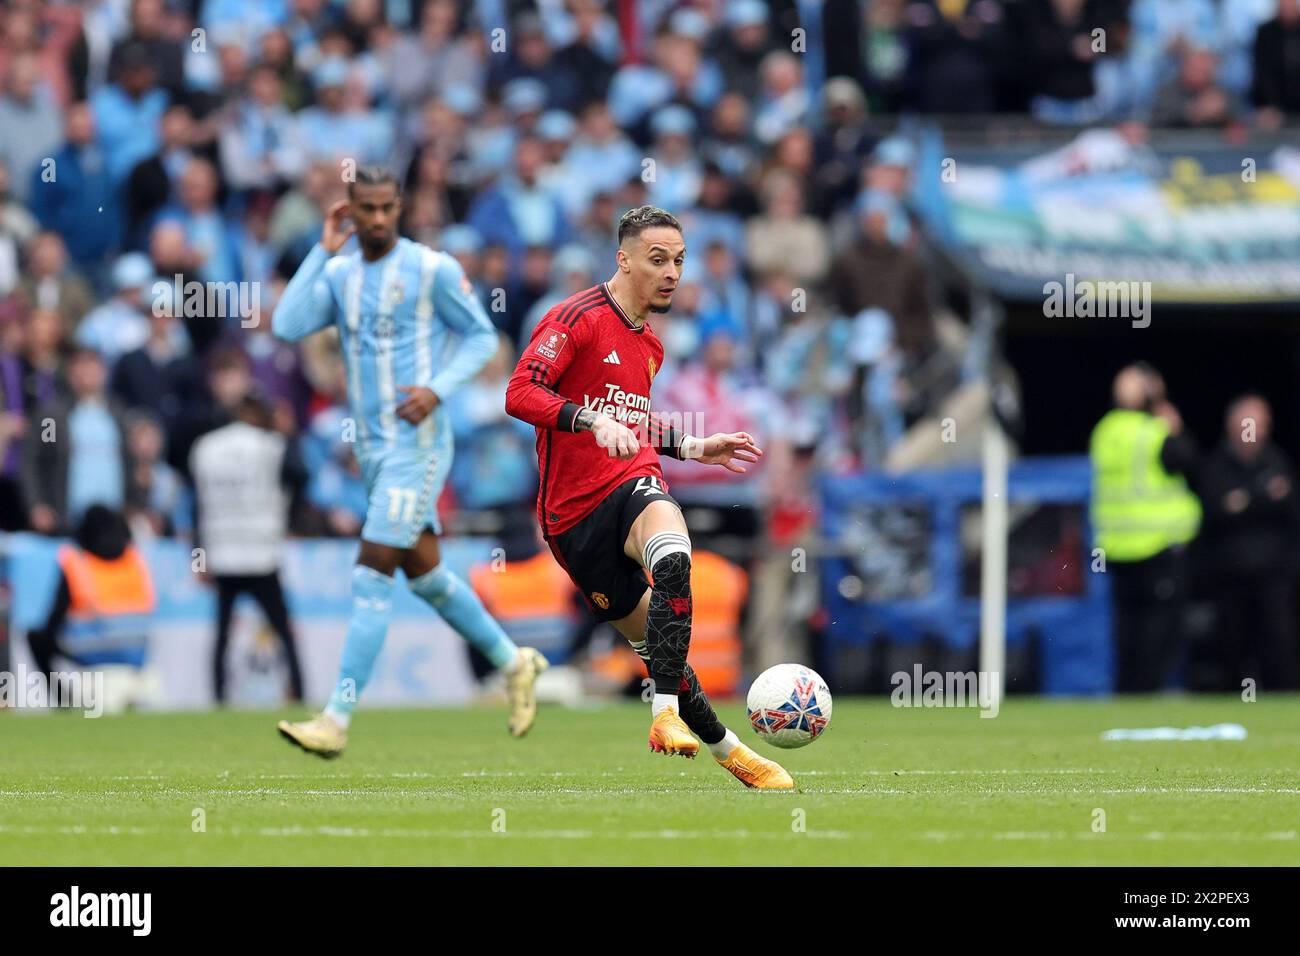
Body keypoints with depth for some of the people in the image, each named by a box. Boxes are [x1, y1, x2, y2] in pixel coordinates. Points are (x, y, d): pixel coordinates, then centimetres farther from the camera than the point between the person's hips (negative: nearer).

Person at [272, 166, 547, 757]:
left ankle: (336, 720, -15)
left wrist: (437, 389, -16)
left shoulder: (432, 269, -7)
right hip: (373, 448, 7)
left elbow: (483, 336, -1)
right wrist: (323, 250, -5)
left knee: (371, 578, -13)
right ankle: (513, 662, 35)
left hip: (418, 444, -7)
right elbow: (287, 326, -6)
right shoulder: (339, 273, 8)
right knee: (424, 573, 16)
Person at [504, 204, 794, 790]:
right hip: (572, 515, -4)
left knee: (672, 556, -31)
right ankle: (726, 749, 8)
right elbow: (519, 394, -18)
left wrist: (694, 448, 23)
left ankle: (667, 715, -34)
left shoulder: (650, 346, 20)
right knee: (654, 642, -3)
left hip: (633, 483, 4)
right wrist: (595, 421, -29)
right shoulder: (577, 319, -6)